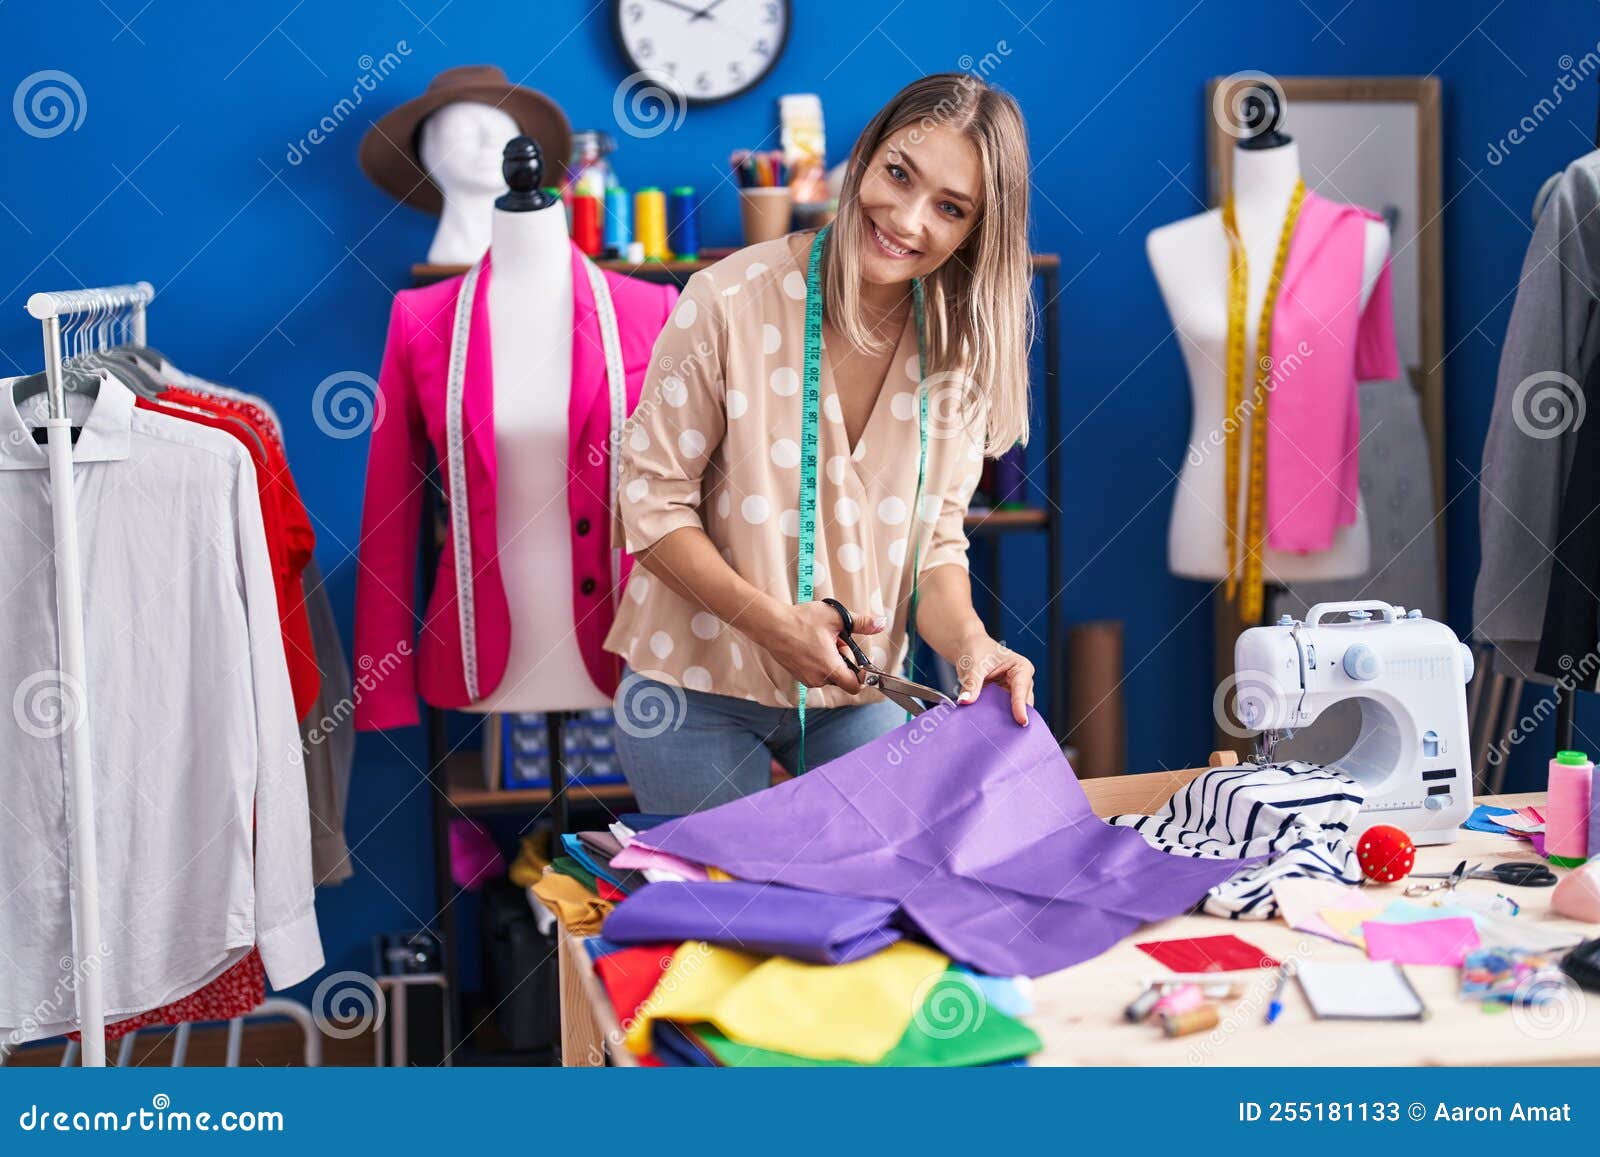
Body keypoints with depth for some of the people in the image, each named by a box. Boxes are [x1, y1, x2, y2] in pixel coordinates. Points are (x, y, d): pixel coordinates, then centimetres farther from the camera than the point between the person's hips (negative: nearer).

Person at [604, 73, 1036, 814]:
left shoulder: (959, 351, -5)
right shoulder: (732, 302, -18)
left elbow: (936, 539, -1)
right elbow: (651, 501, -13)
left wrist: (968, 642, -21)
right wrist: (773, 622, -23)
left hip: (855, 696, 4)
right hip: (695, 693, -4)